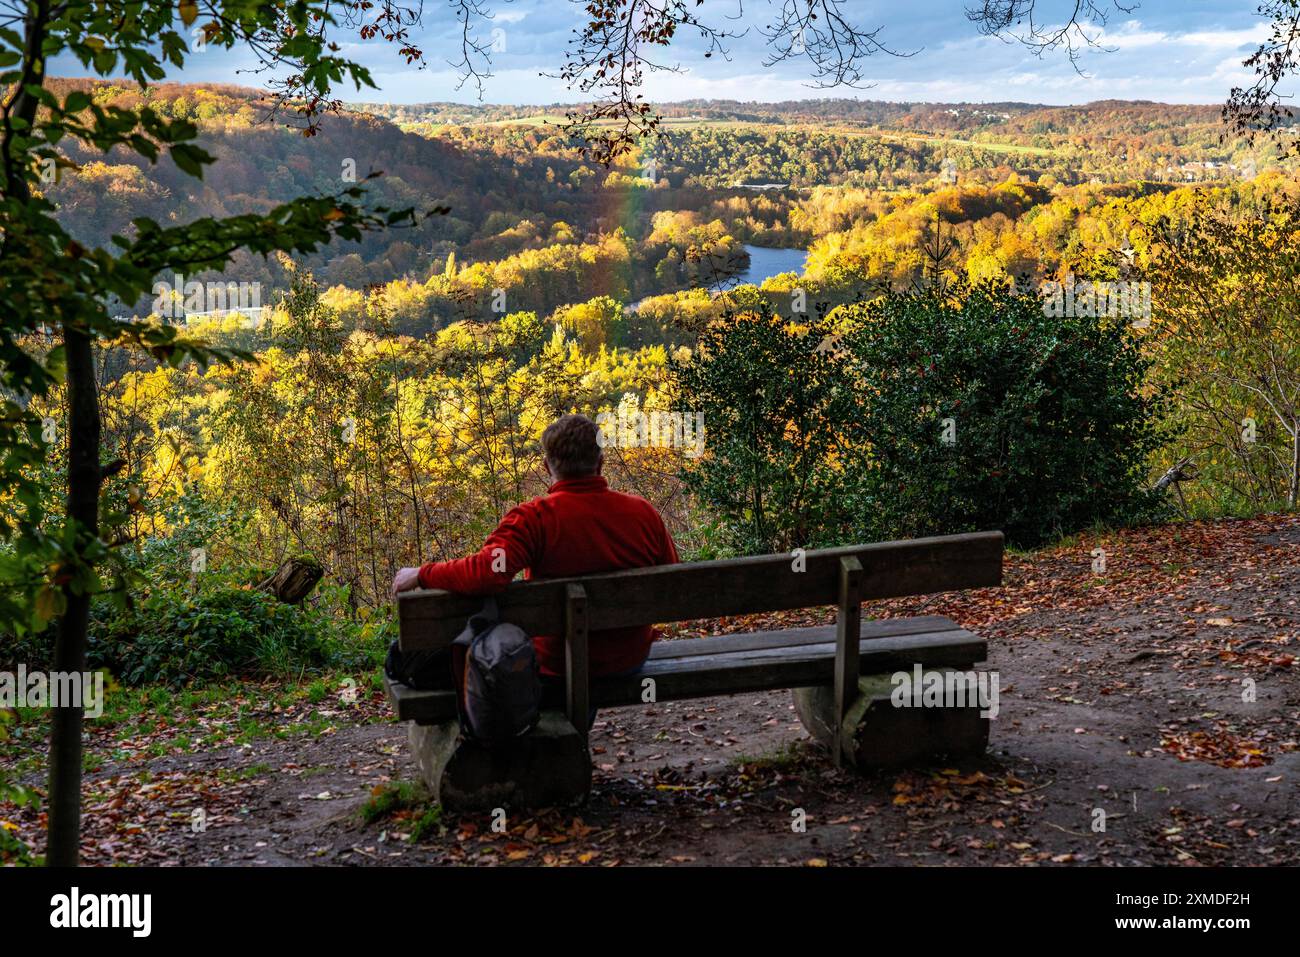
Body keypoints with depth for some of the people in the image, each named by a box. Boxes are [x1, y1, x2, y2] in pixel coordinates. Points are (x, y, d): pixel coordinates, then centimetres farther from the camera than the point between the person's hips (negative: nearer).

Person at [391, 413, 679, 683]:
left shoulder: (534, 518, -24)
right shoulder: (643, 512, -12)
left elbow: (486, 573, -37)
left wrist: (422, 575, -21)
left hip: (558, 668, -4)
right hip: (631, 658, 4)